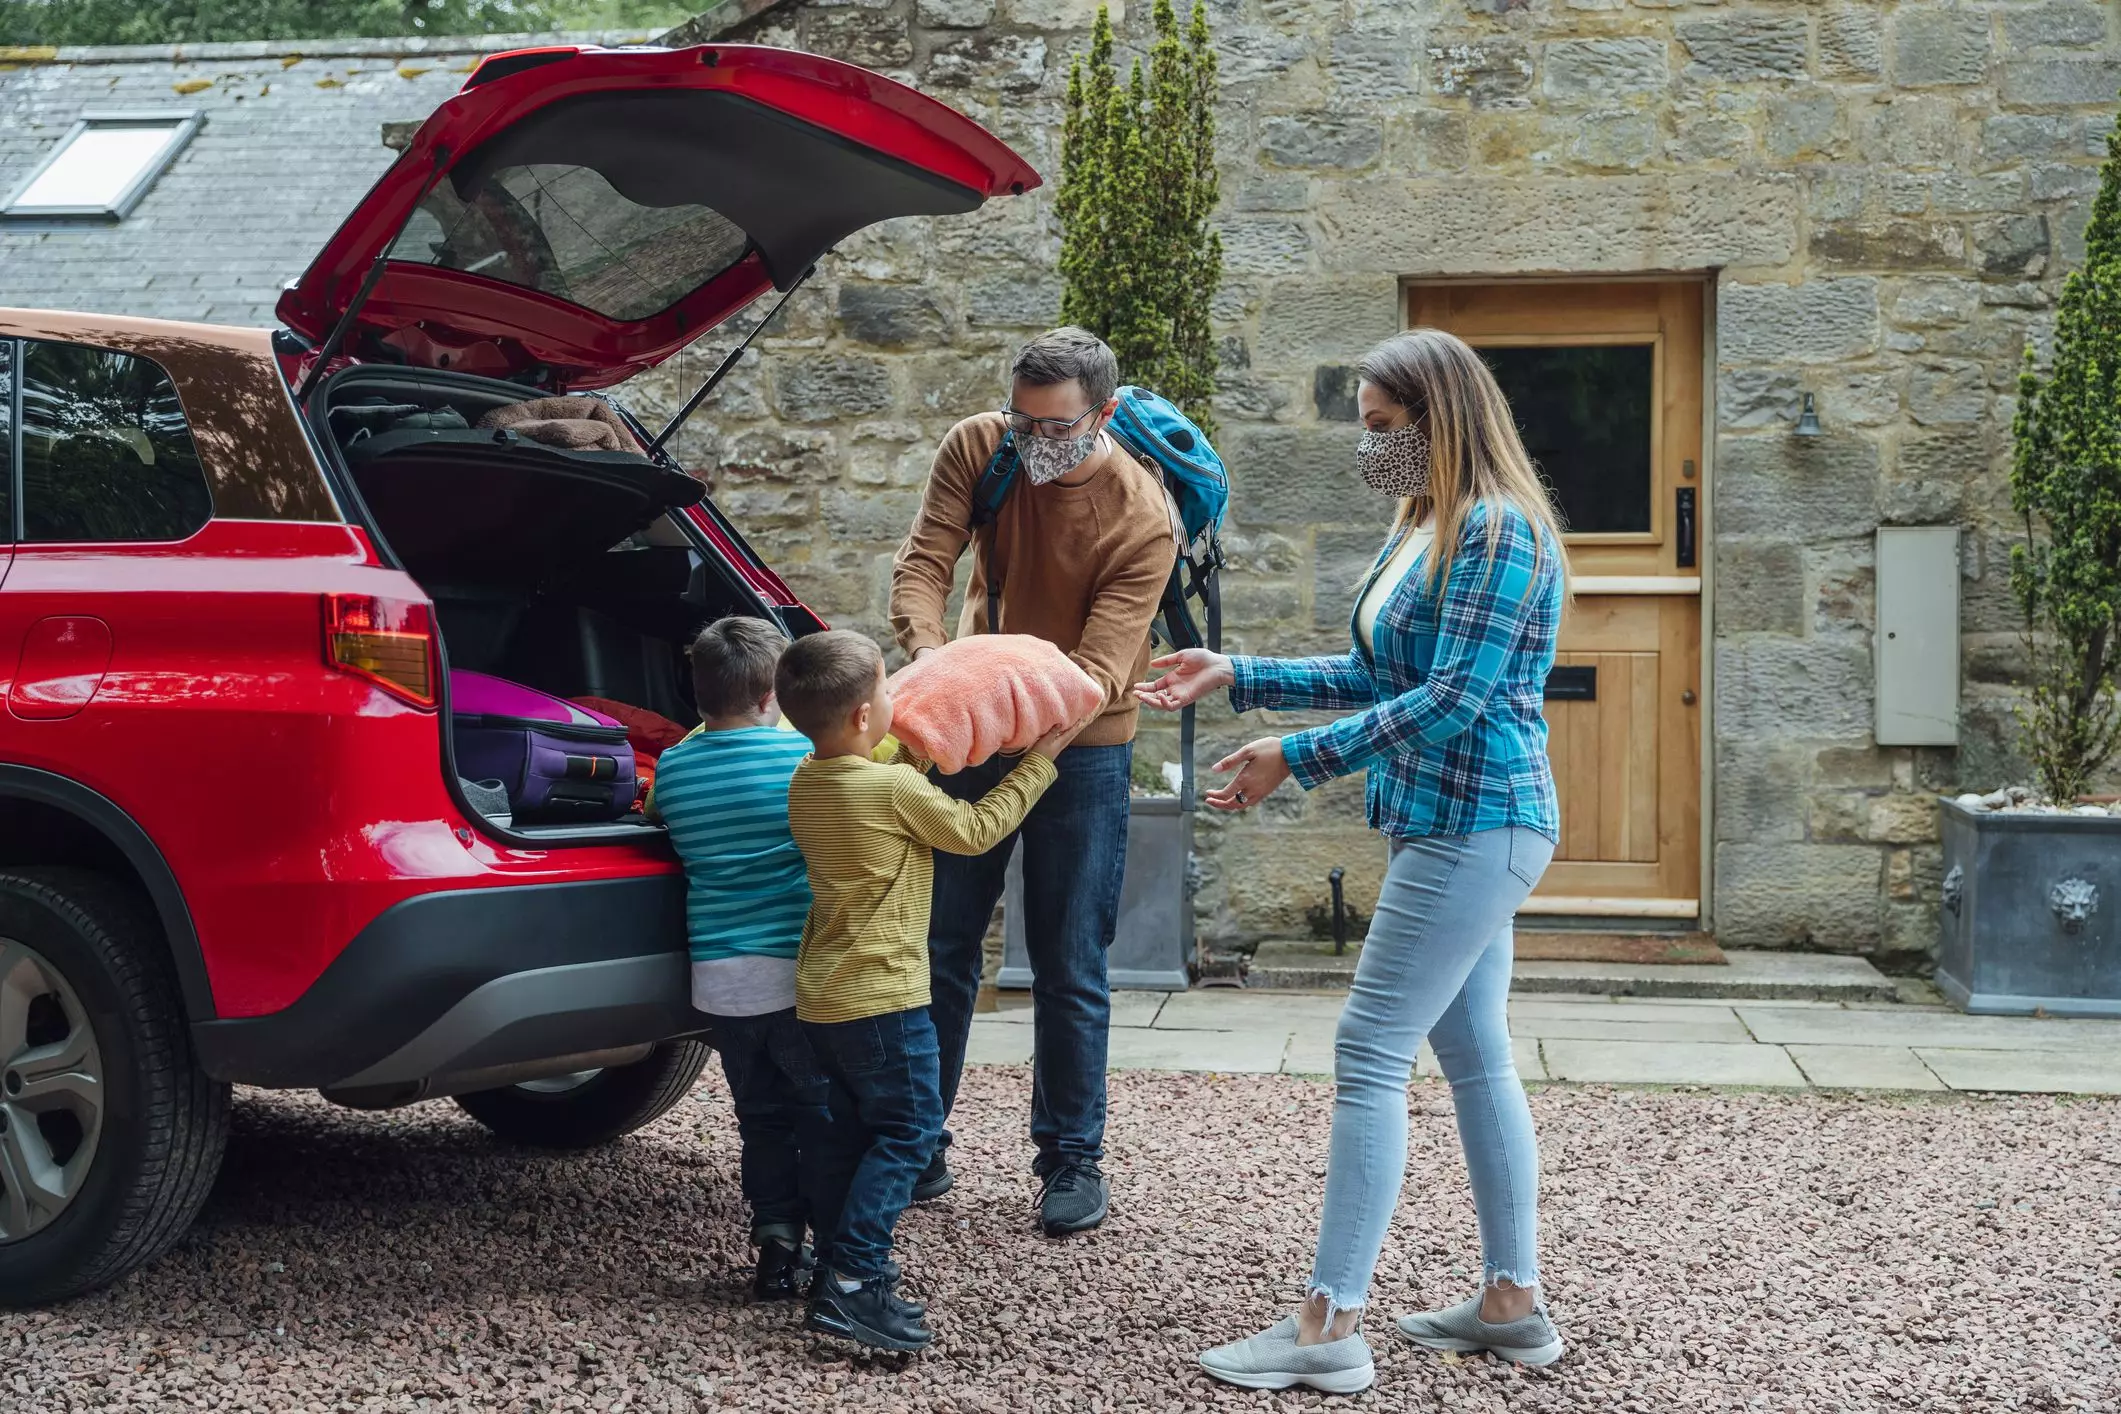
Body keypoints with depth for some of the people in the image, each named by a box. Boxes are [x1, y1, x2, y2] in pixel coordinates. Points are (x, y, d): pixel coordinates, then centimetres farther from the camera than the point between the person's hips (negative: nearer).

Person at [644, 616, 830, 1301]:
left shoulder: (672, 767, 2)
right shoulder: (804, 756, -8)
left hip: (719, 979, 3)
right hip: (799, 972, -3)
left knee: (761, 1114, 16)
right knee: (823, 1109, 9)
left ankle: (775, 1235, 7)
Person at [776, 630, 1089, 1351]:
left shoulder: (806, 782, 4)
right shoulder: (896, 789, -19)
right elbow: (975, 830, -4)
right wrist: (1038, 763, 5)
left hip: (822, 993, 8)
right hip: (882, 996, -8)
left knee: (849, 1130, 16)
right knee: (908, 1131, -2)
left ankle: (839, 1271, 19)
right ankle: (854, 1278, -9)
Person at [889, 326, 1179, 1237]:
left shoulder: (1144, 519, -20)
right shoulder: (977, 449, -8)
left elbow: (1100, 667, -25)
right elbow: (923, 561, -15)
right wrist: (931, 655, -35)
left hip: (1081, 746, -3)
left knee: (1069, 970, 2)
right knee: (942, 947, 9)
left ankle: (1072, 1157, 17)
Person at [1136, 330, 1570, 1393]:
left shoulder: (1498, 531, -15)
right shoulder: (1426, 530, 15)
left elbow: (1456, 699, -22)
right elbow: (1377, 679, 19)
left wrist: (1297, 759, -21)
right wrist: (1234, 677, 15)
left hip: (1471, 828, -10)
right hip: (1465, 829, 10)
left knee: (1370, 1055, -10)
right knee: (1474, 1058, 13)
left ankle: (1329, 1325, -7)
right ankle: (1514, 1302, 21)